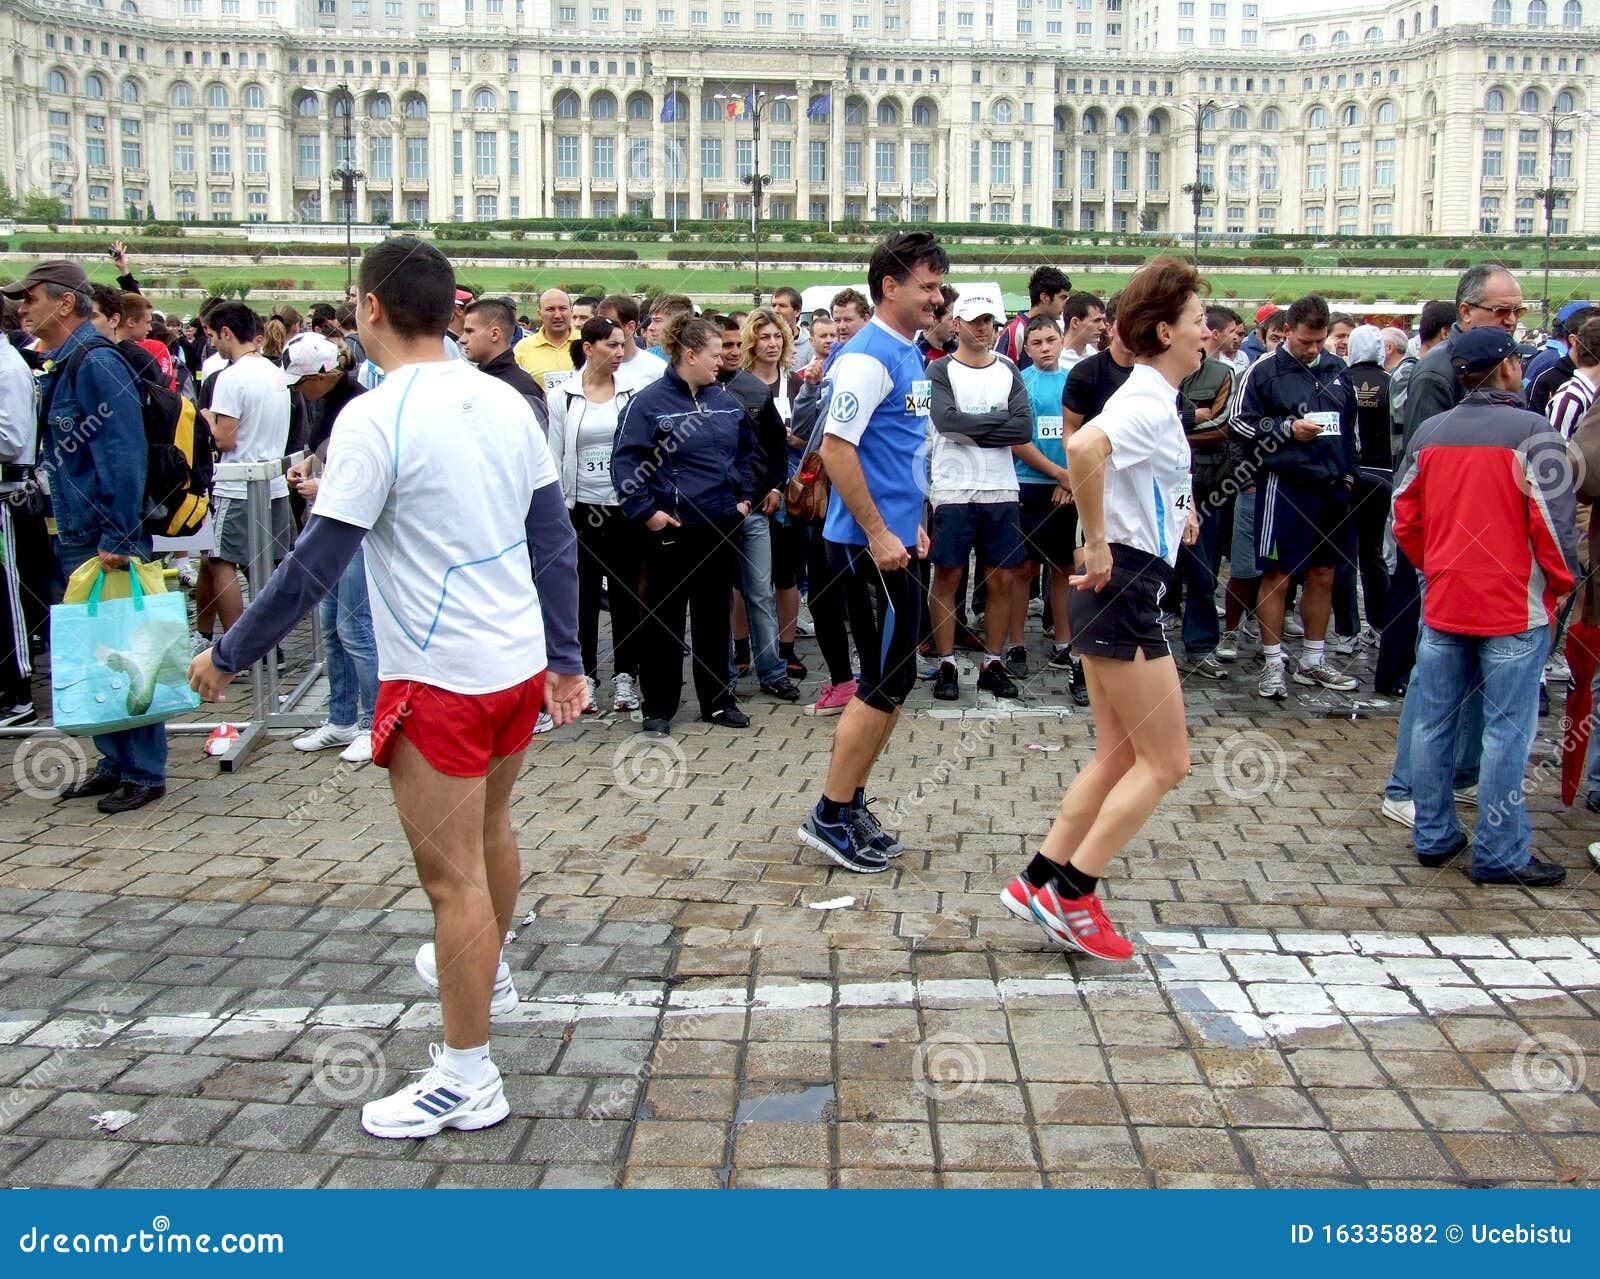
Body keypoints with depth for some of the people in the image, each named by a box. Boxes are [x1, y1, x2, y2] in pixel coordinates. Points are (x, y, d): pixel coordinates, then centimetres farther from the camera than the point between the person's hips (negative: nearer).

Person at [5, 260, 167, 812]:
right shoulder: (59, 366, 15)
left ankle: (145, 774, 7)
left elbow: (124, 454, -22)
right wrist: (67, 529, 18)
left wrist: (118, 537, -24)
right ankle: (113, 762, 26)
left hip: (107, 538, -10)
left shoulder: (96, 363, -15)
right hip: (75, 538, 10)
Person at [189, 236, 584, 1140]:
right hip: (520, 666, 8)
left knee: (452, 875, 2)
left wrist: (229, 655, -5)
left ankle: (468, 1080, 13)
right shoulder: (507, 402, 4)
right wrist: (565, 659, 15)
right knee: (490, 828, 28)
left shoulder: (376, 418, -16)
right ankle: (487, 972, 51)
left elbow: (317, 564, -16)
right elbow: (557, 540, 7)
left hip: (439, 683, -8)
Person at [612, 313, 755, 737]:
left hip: (722, 526, 6)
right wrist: (646, 512, -16)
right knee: (664, 618, 4)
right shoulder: (649, 402, -11)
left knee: (715, 614, 14)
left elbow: (746, 452, 19)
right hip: (671, 527, -5)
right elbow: (625, 462, -13)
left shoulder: (726, 401, 8)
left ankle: (717, 700, 24)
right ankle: (658, 708, 14)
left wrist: (745, 496, 9)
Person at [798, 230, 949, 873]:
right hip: (869, 545, -10)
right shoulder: (869, 356, -16)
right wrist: (879, 534, -21)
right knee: (888, 680, -5)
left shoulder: (910, 355, 14)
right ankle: (830, 816, 5)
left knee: (891, 678, 14)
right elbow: (835, 448, -22)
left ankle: (850, 804, 24)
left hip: (893, 540, 10)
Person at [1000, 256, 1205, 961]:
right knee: (1165, 762, -3)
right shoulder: (1151, 402, -16)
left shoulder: (1150, 398, 14)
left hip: (1115, 588, 10)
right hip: (1126, 590, -10)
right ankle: (1071, 895, 2)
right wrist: (1098, 545, -25)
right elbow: (1083, 446, -36)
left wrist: (1177, 504, 22)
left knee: (1119, 758, 14)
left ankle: (1039, 882, 17)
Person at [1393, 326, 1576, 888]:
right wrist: (1562, 582, 2)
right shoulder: (1531, 431, -12)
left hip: (1443, 604, 5)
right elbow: (1553, 519, -13)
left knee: (1433, 722, 11)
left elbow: (1405, 517, 10)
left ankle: (1433, 836, 21)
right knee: (1507, 731, 1)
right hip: (1515, 607, -5)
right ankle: (1499, 853, 5)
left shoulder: (1429, 432, 5)